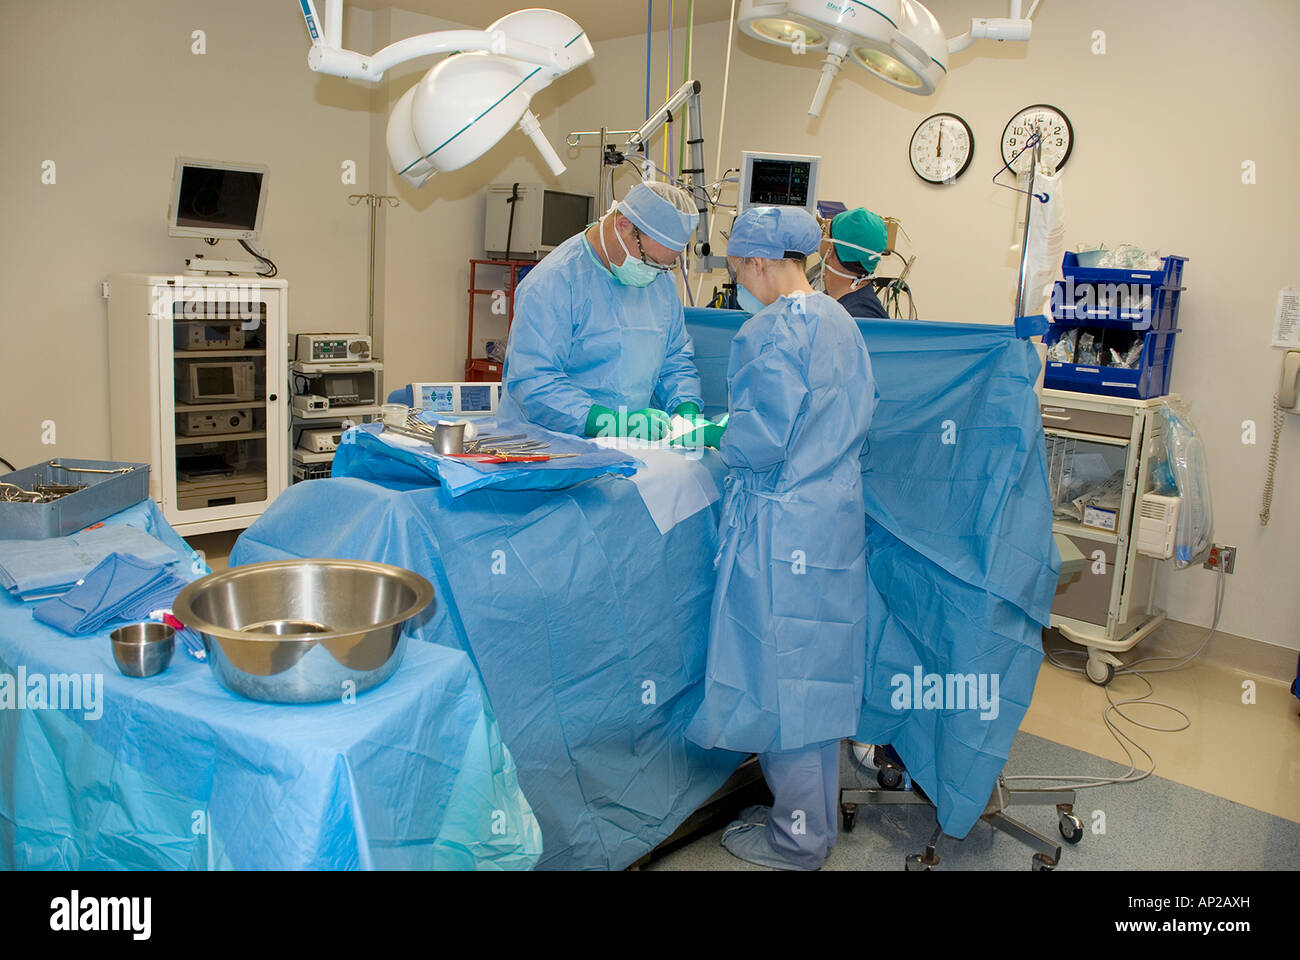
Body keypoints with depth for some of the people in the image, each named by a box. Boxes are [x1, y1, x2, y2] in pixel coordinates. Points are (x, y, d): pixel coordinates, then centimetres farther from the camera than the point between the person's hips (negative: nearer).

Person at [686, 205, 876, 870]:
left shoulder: (775, 329, -17)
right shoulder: (840, 321, 12)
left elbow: (761, 438, -22)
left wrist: (719, 438, -1)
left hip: (784, 528, -9)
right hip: (835, 514, 9)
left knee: (780, 673, 4)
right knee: (815, 671, 18)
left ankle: (797, 839, 19)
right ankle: (815, 818, 33)